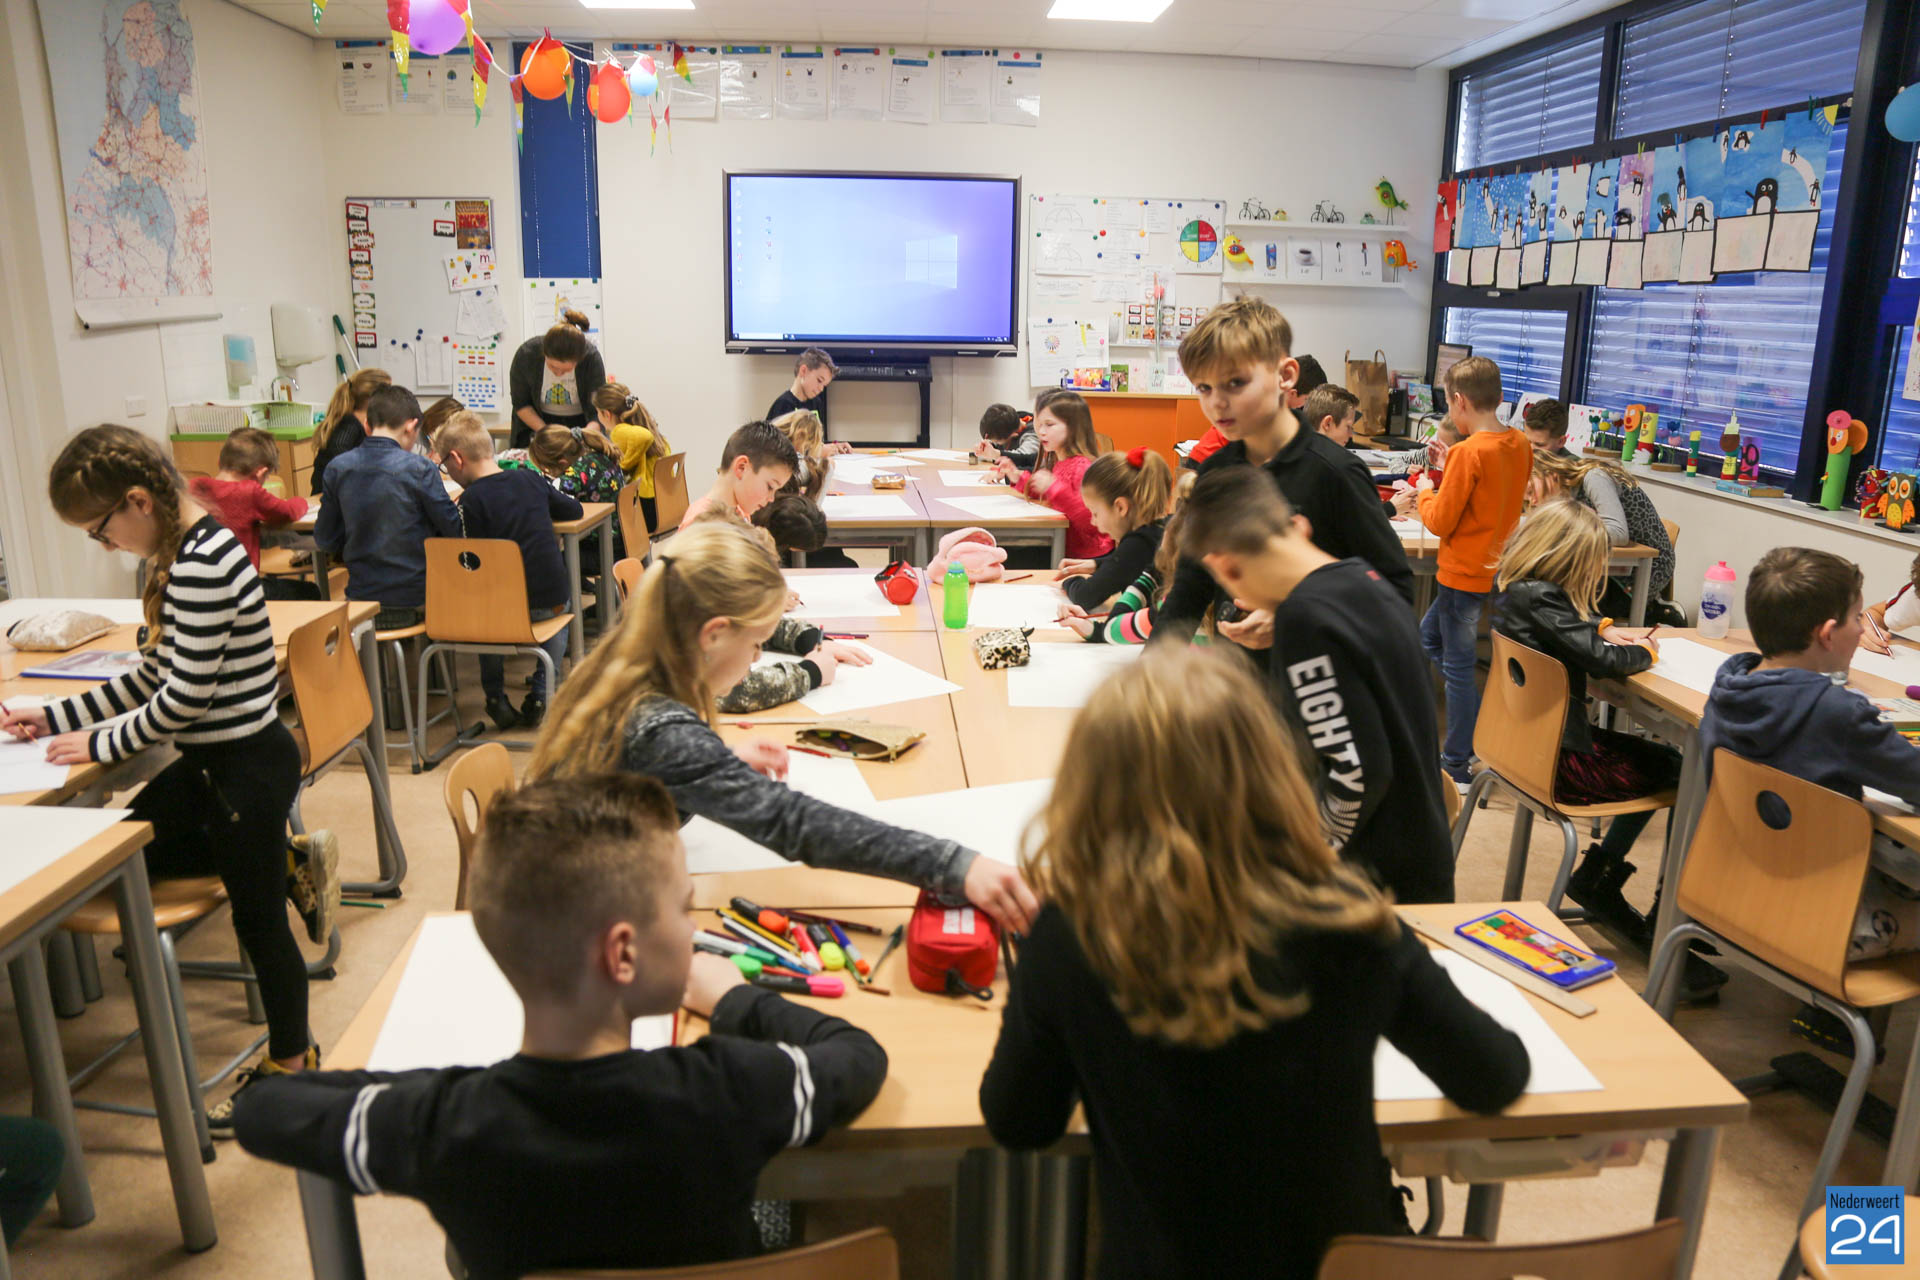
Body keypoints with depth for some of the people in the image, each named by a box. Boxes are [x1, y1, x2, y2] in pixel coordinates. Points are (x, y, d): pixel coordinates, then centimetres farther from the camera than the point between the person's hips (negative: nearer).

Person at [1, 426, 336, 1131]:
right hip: (213, 758, 10)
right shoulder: (184, 553, 7)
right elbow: (155, 675, 15)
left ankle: (290, 1063, 26)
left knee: (257, 916, 6)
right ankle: (288, 865, 20)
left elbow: (187, 695, -23)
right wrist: (57, 716, 13)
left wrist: (101, 743, -9)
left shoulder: (202, 564, -25)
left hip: (248, 763, -10)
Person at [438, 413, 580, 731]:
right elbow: (574, 510, 20)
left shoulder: (471, 500, -11)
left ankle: (495, 698, 26)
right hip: (551, 599, 3)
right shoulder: (530, 479, 4)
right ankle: (540, 693, 21)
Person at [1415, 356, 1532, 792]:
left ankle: (1458, 768, 13)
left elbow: (1440, 521, -18)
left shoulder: (1468, 452, -21)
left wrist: (1425, 493, 1)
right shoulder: (1521, 445, 3)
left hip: (1465, 573, -8)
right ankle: (1484, 725, 24)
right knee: (1428, 634, 24)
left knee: (1457, 666, 2)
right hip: (1499, 566, 8)